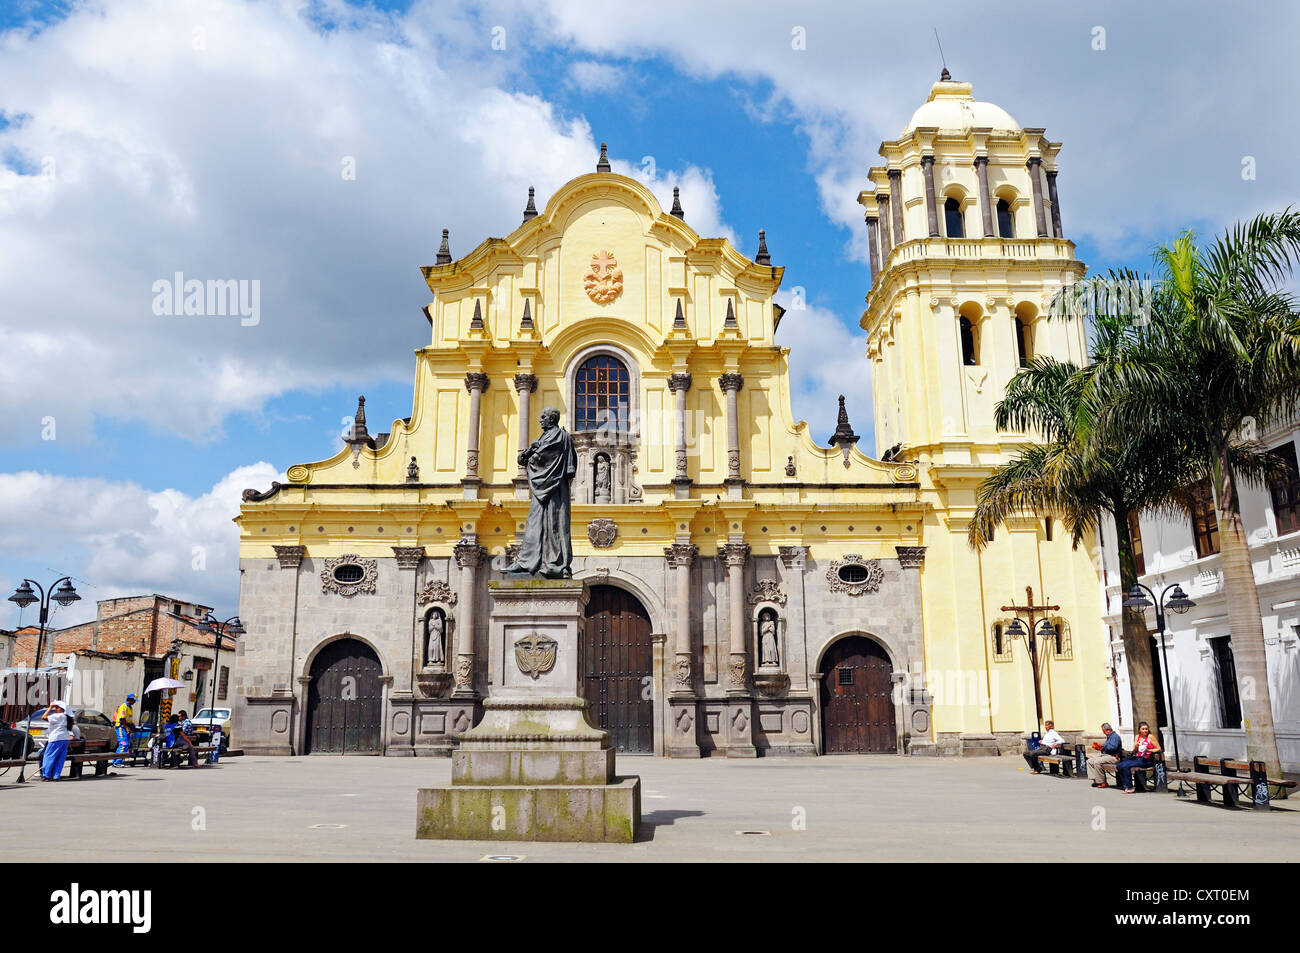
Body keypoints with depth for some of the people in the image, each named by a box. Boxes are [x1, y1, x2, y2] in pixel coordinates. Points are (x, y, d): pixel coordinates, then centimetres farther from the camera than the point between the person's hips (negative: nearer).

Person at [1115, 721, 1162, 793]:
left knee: (1125, 766, -27)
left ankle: (1129, 788, -16)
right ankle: (1125, 786, -8)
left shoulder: (1150, 737, -1)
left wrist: (1148, 750, -17)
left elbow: (1159, 749, -3)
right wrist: (1136, 746, -4)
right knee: (1119, 766, -16)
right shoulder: (1137, 737, 16)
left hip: (1146, 760, -7)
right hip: (1137, 758, 7)